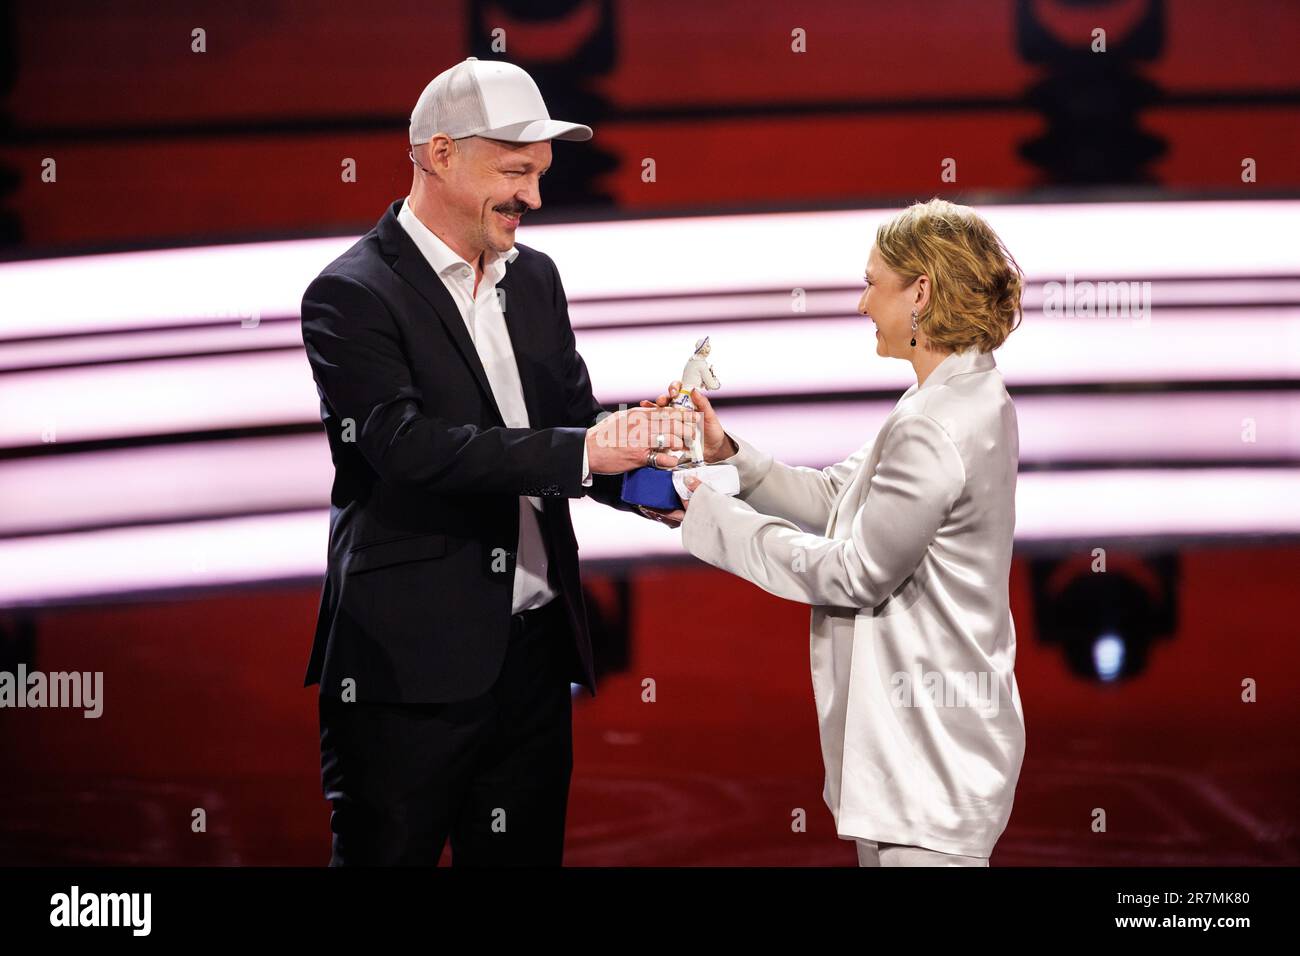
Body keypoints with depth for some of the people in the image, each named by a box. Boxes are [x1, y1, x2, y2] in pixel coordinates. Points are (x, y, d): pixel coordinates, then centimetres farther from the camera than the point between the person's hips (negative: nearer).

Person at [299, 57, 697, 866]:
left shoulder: (534, 279, 13)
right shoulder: (352, 296, -10)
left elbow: (578, 420, 12)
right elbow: (409, 445, -22)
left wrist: (639, 461, -11)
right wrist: (580, 451, -27)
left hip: (534, 649, 7)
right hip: (411, 665, -7)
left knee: (525, 855, 12)